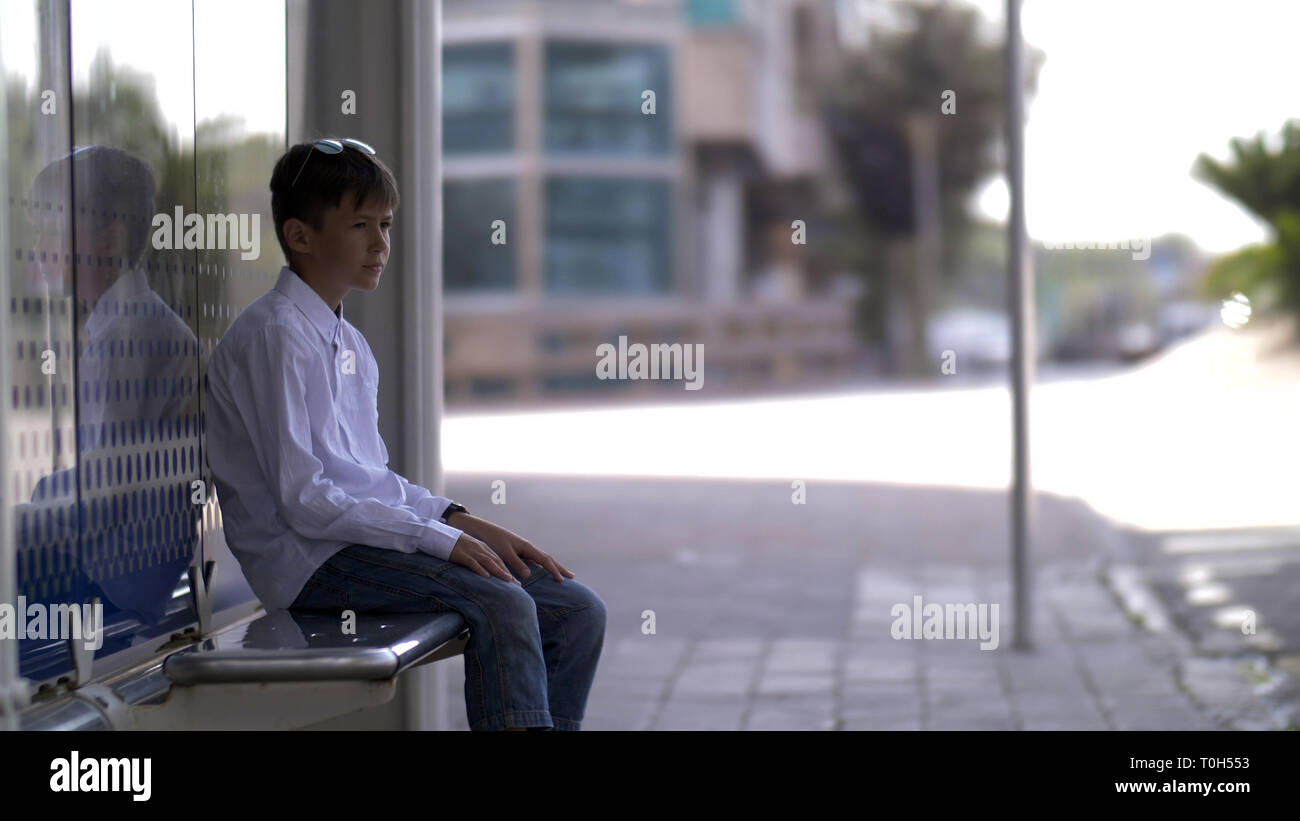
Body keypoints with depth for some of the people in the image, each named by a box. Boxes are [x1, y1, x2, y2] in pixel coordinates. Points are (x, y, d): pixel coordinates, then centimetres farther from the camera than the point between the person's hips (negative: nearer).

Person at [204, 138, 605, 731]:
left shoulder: (350, 343, 18)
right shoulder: (273, 335, -11)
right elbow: (302, 498, -18)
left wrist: (463, 523, 5)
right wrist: (440, 539, -18)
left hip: (364, 535, 9)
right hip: (306, 556, -9)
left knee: (577, 611, -1)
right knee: (501, 604, -29)